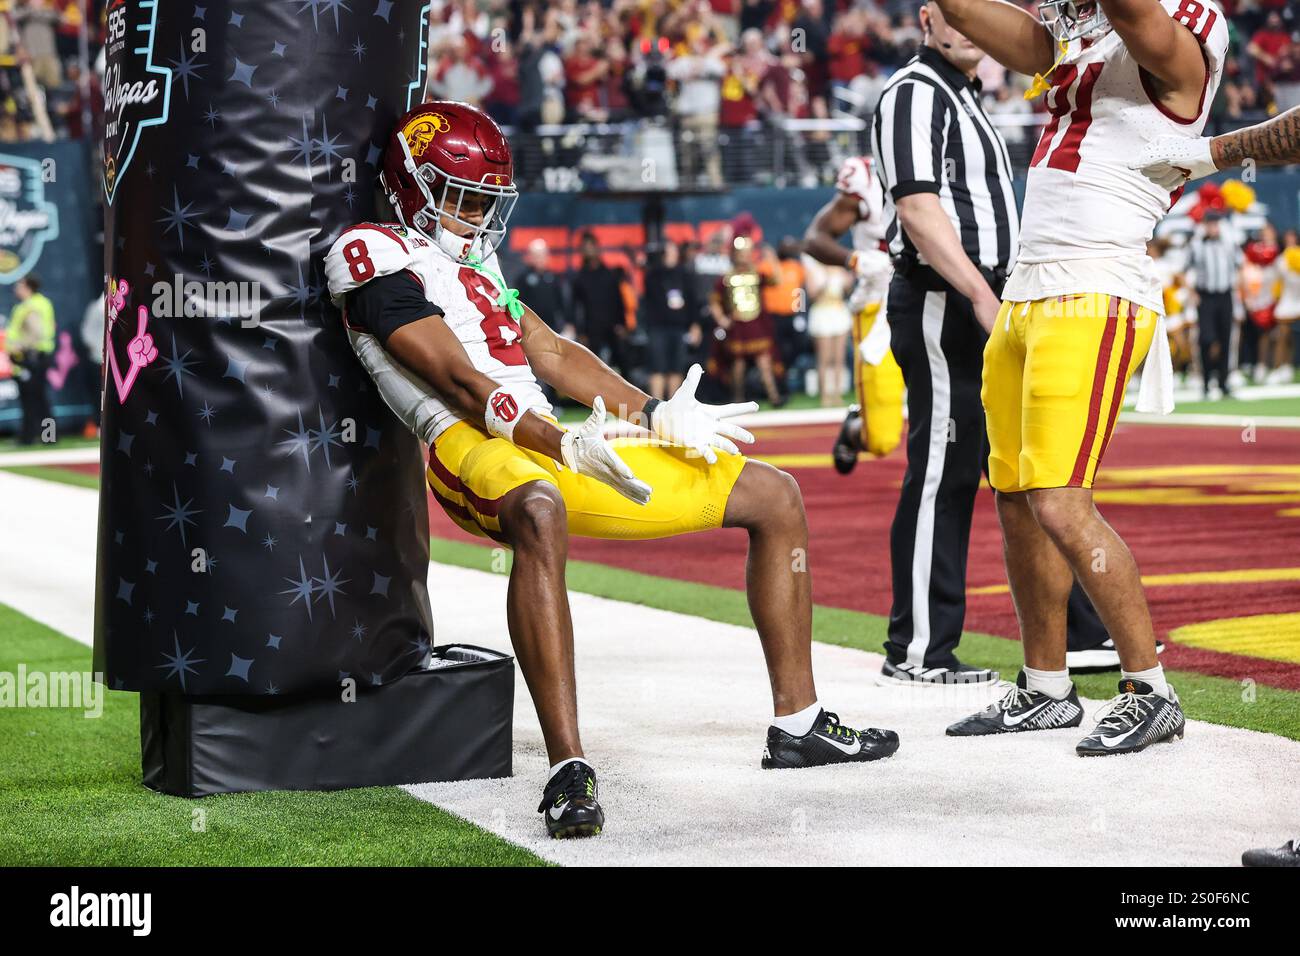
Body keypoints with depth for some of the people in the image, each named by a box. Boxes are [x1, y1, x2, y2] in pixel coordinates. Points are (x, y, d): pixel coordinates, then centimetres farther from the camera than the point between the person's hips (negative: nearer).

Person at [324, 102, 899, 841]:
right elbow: (462, 386, -13)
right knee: (540, 516, -47)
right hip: (475, 449, -9)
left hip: (563, 444, 9)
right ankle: (569, 769, -48)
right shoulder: (379, 257, -2)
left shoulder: (471, 259, 26)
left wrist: (657, 416, 12)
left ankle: (797, 723, 18)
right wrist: (566, 447, -24)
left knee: (775, 496, 11)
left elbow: (552, 354, 25)